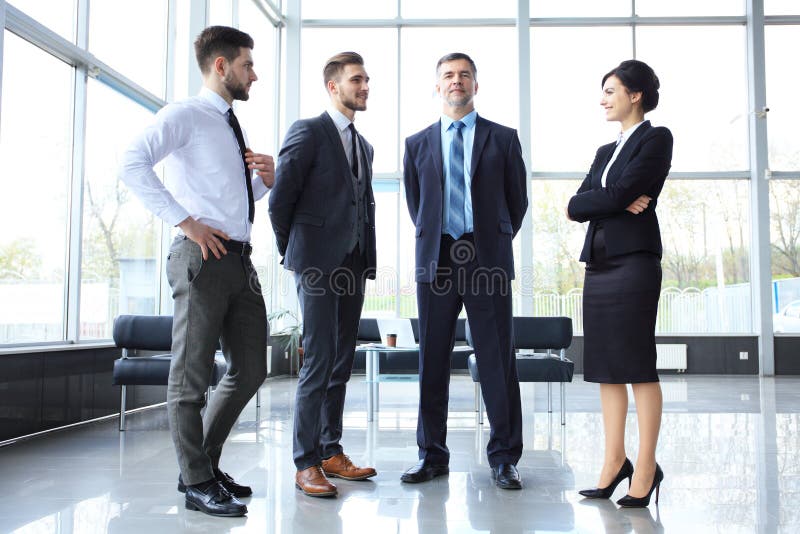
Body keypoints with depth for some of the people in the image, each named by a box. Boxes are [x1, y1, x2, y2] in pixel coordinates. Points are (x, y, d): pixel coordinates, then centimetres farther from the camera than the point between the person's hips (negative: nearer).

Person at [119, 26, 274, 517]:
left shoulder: (232, 126, 23)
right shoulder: (185, 115, -2)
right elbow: (133, 163, -18)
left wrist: (268, 177, 12)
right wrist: (185, 221, -20)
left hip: (240, 260, 9)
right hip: (204, 256, -9)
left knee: (250, 370, 12)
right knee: (192, 376, 0)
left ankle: (206, 464, 26)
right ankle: (197, 483, 12)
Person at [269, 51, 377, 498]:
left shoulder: (364, 145, 20)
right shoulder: (308, 131, -3)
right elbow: (281, 196, -7)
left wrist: (368, 259, 13)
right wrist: (292, 252, 0)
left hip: (353, 264, 7)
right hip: (318, 264, -7)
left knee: (342, 362, 10)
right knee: (319, 361, -8)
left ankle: (332, 452, 19)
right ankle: (306, 463, 0)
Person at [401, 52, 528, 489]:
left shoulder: (503, 139, 8)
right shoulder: (417, 144, 13)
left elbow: (517, 200, 13)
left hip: (488, 259, -1)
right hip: (436, 260, 2)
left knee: (497, 359, 0)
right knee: (431, 360, 4)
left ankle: (504, 457, 10)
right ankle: (432, 455, 16)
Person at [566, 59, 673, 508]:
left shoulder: (656, 138, 0)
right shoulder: (606, 151, 21)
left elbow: (623, 192, -14)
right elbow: (576, 205, 8)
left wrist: (588, 202, 2)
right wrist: (617, 202, -7)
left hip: (634, 260, -7)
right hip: (599, 263, 8)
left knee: (638, 366, -5)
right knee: (606, 367, 7)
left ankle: (646, 469, 2)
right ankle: (615, 461, 14)